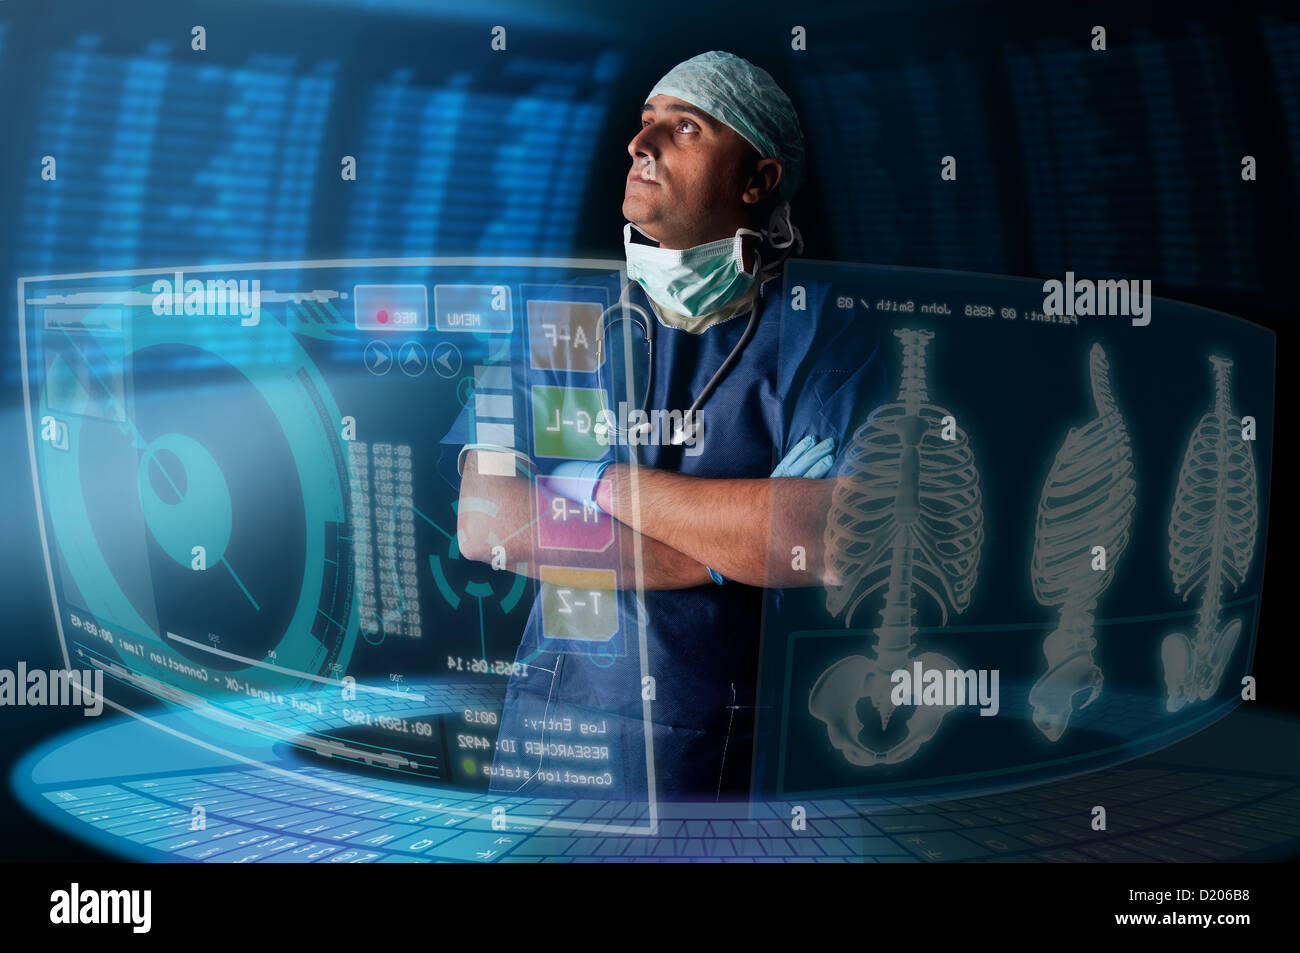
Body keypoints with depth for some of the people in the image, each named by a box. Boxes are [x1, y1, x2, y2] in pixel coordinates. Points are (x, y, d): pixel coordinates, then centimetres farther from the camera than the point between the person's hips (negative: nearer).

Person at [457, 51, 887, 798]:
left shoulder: (821, 331, -8)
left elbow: (829, 539, -24)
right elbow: (483, 525, -9)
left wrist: (605, 483, -14)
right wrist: (724, 555, -15)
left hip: (718, 743, -3)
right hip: (548, 713, 3)